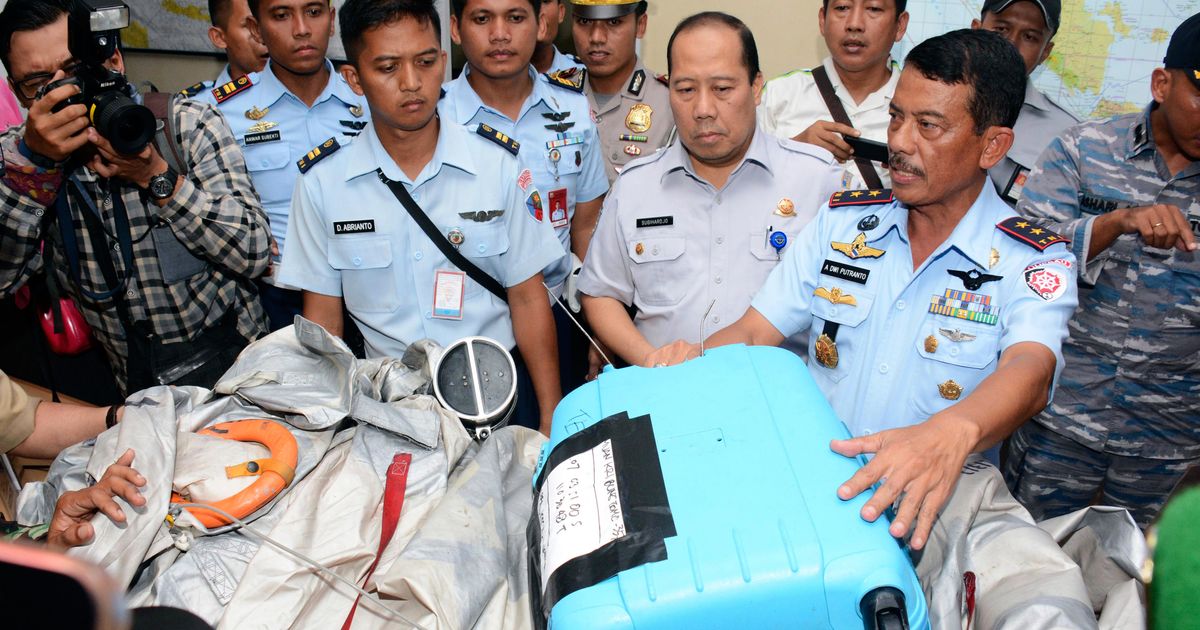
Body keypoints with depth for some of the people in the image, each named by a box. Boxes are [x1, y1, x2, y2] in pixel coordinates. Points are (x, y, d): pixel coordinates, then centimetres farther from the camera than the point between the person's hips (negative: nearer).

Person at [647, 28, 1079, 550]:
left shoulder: (1035, 263, -5)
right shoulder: (840, 221, 8)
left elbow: (1029, 370, -25)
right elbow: (753, 331, 5)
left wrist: (952, 431, -48)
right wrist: (695, 363, -19)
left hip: (939, 496, -1)